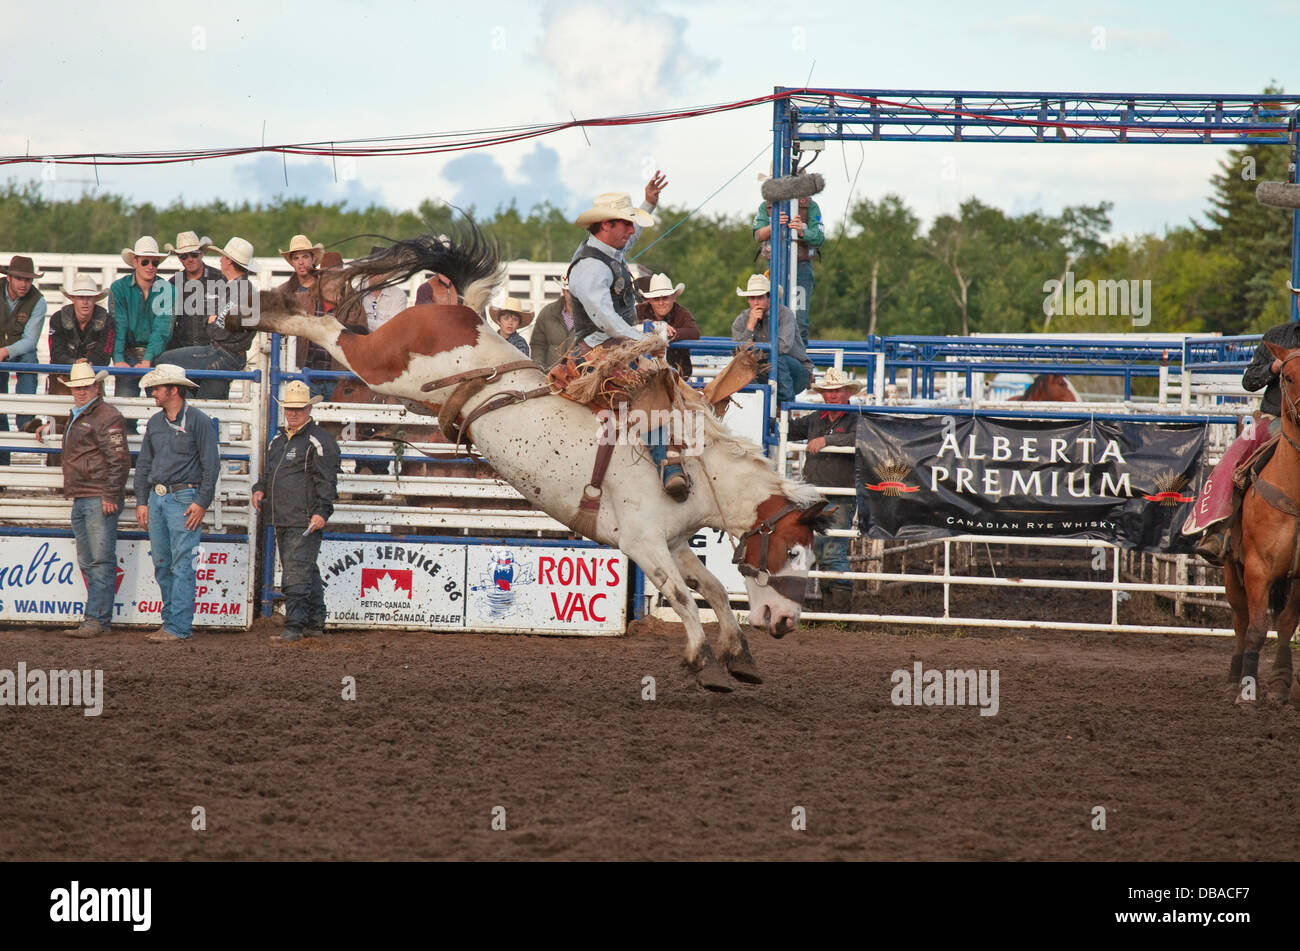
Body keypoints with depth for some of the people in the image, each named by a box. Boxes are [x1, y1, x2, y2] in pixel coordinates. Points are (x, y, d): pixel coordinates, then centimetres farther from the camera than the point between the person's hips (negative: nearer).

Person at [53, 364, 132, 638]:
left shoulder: (107, 417, -9)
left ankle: (97, 619, -12)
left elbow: (119, 460, -15)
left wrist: (111, 496, -19)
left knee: (101, 562, -9)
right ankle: (96, 617, 14)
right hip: (80, 500, 10)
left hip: (100, 500, -10)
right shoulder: (76, 417, 21)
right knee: (87, 563, 10)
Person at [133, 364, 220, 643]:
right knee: (162, 565, 8)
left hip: (183, 497, -7)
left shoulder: (199, 421, -5)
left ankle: (178, 627, -9)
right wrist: (141, 501, 12)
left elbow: (211, 464, -7)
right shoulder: (155, 423, 15)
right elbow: (143, 464, 20)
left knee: (181, 565, -8)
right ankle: (171, 620, 15)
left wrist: (202, 503, -13)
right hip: (157, 497, 7)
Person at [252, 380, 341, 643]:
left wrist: (321, 512, -20)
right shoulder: (279, 439, 20)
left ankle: (295, 626, -14)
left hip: (305, 521, -9)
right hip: (282, 520, 9)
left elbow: (326, 480, -12)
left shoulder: (319, 440, -6)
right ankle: (315, 623, 21)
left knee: (297, 573, -13)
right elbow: (268, 471, 32)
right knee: (307, 572, 14)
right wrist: (259, 489, 12)